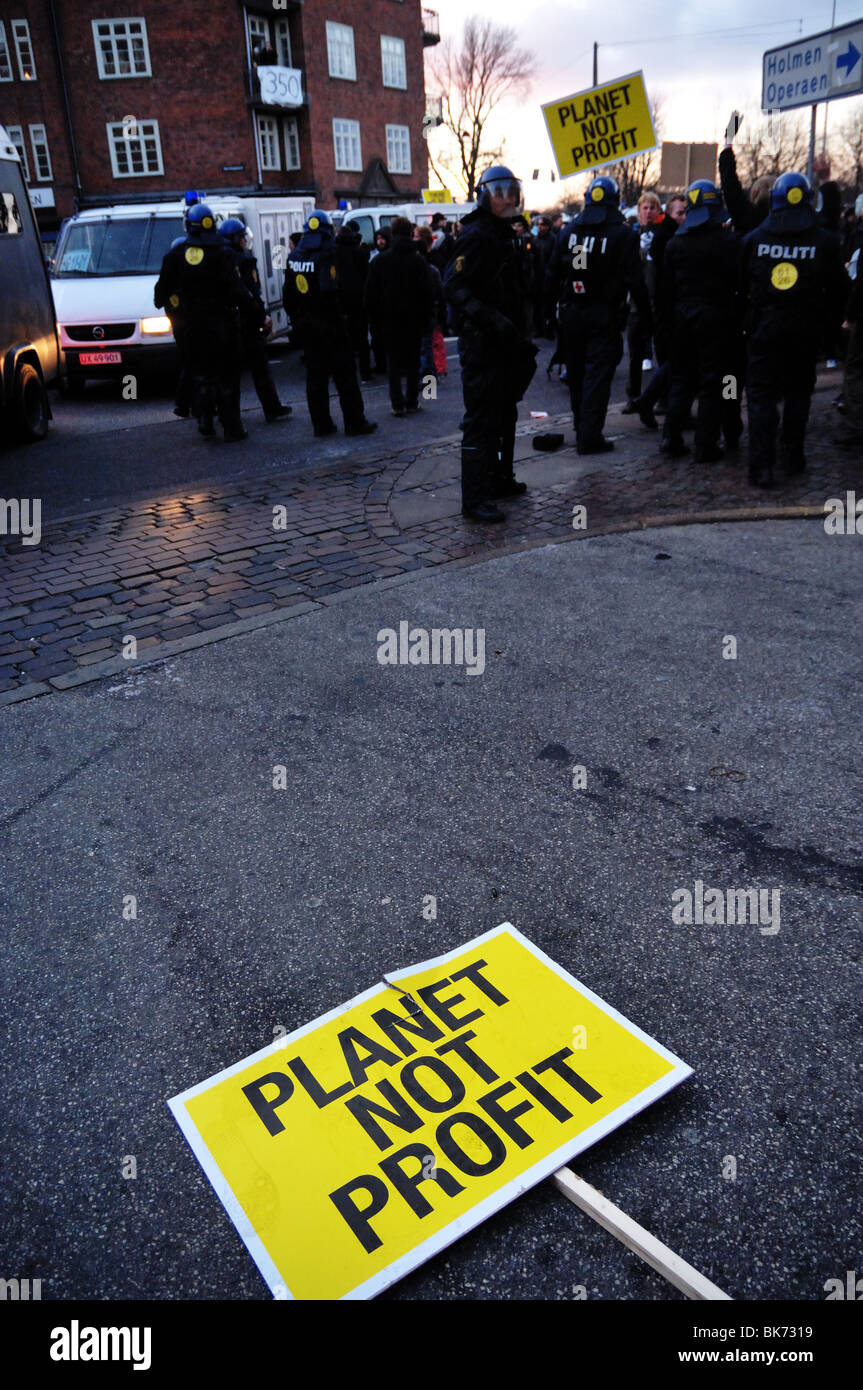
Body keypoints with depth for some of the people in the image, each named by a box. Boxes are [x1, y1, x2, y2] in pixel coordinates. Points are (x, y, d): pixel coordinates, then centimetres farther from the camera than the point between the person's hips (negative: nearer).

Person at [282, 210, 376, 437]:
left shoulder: (293, 258, 7)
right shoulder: (325, 257, -14)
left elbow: (288, 295, 12)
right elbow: (330, 295, -21)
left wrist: (296, 320, 18)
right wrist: (340, 320, -14)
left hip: (305, 326, 6)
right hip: (328, 325, -6)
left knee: (315, 375, 10)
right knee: (344, 372, 1)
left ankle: (321, 423, 12)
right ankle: (355, 422, 3)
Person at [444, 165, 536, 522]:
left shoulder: (503, 235, 17)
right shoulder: (476, 235, -13)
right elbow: (455, 287, -23)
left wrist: (520, 337, 22)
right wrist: (493, 320, -32)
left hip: (504, 343, 10)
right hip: (481, 344, -10)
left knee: (504, 414, 18)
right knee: (481, 419, -9)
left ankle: (499, 479, 32)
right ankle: (474, 499, -6)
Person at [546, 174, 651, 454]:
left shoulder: (568, 231, 5)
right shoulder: (623, 234, -7)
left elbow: (553, 274, 8)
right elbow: (635, 281, -10)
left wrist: (561, 304, 17)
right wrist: (647, 318, -4)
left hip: (571, 315, 4)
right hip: (604, 316, -4)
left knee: (576, 373, 16)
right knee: (598, 374, -3)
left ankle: (581, 429, 30)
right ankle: (590, 437, -7)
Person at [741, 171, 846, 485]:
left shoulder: (754, 238, -2)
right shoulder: (824, 240, -2)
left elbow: (741, 283, 5)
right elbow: (837, 289, 2)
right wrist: (824, 320, 15)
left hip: (764, 326, -1)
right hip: (805, 328, 1)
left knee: (761, 394, -1)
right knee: (798, 392, 16)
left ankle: (761, 465, -10)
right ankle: (793, 456, 23)